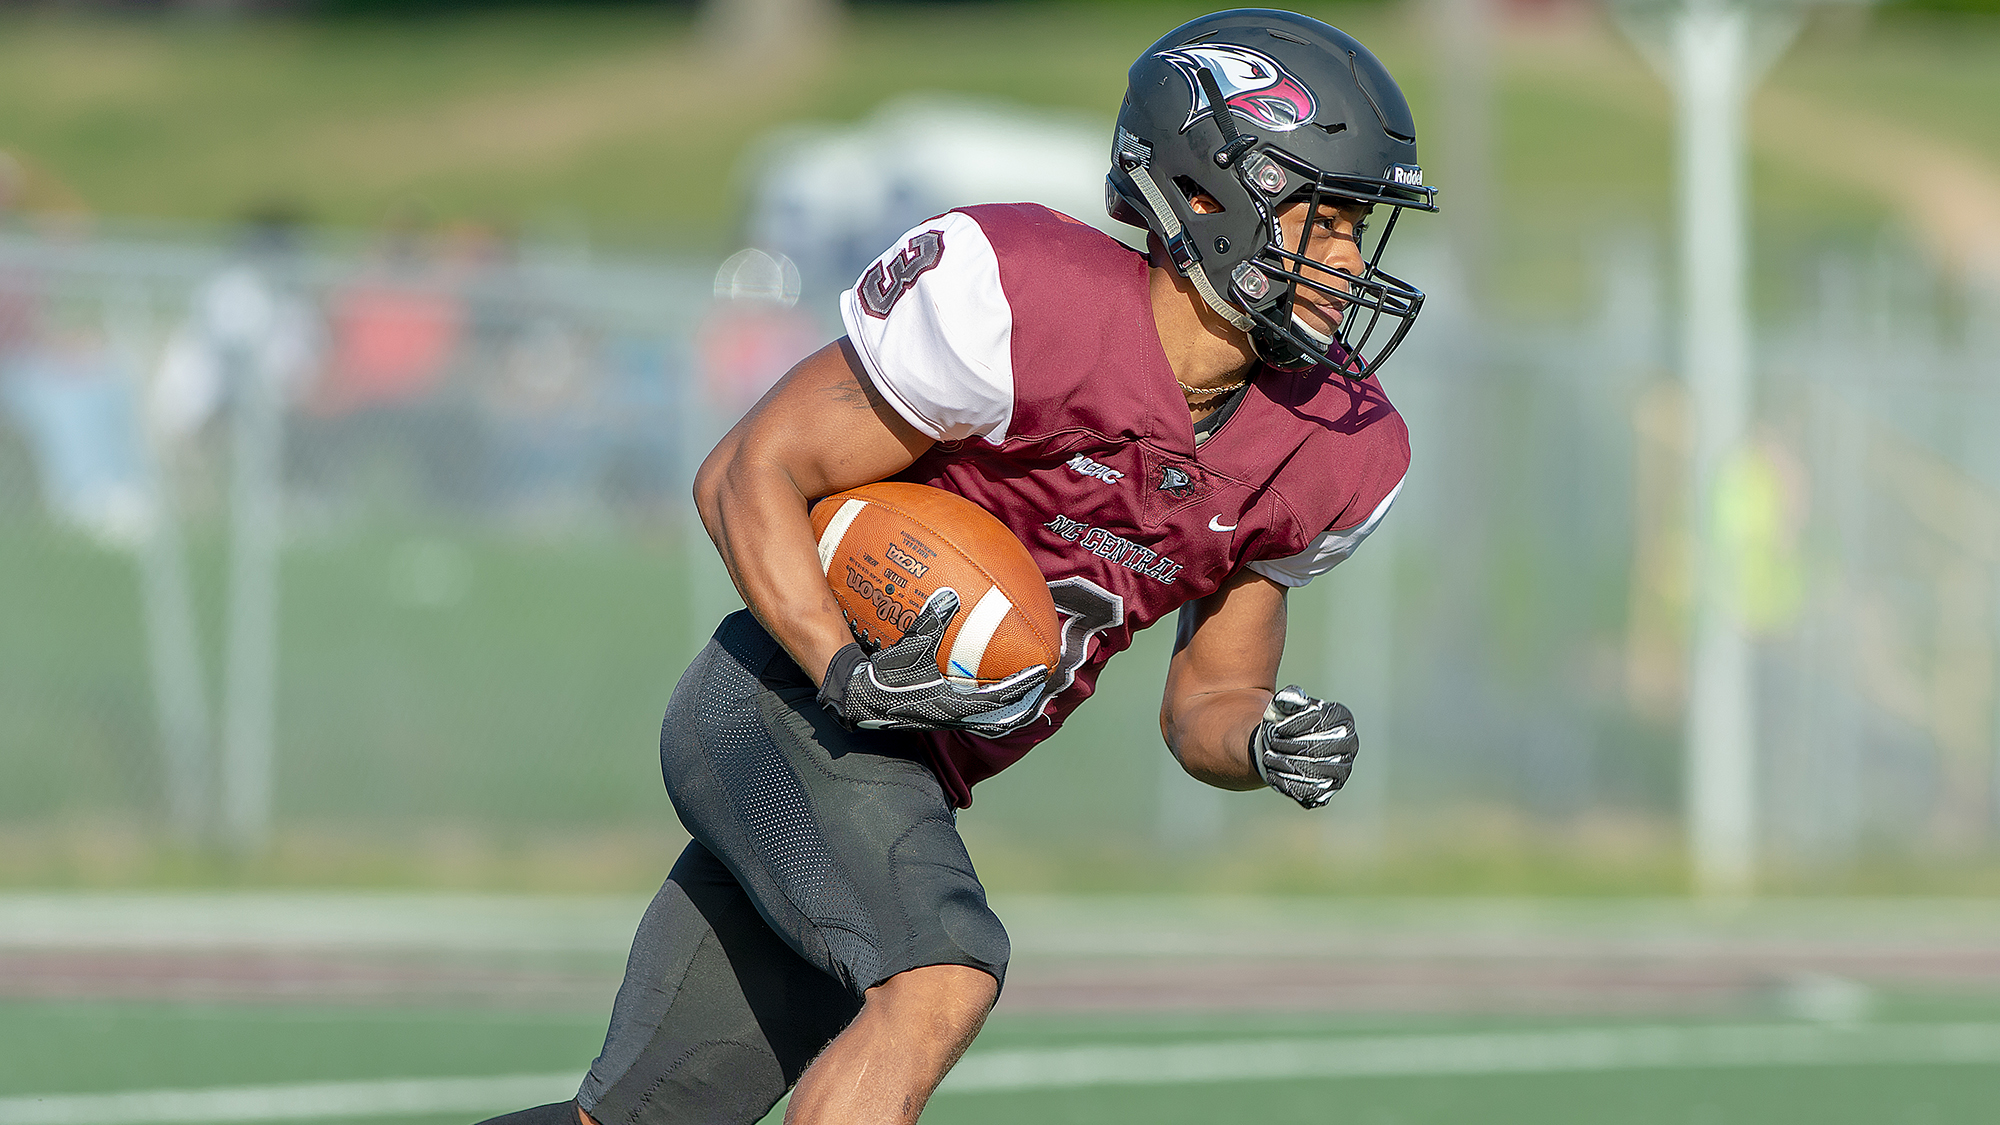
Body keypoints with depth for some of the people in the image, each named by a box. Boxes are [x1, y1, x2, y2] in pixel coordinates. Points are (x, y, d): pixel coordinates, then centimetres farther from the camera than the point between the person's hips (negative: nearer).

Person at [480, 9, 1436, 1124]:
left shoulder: (1326, 451, 3)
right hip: (786, 706, -8)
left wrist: (1272, 742, -10)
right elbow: (747, 478, -12)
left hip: (901, 780, 8)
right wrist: (849, 675, -26)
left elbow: (1205, 704, 14)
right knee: (941, 981, -31)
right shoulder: (1023, 309, -20)